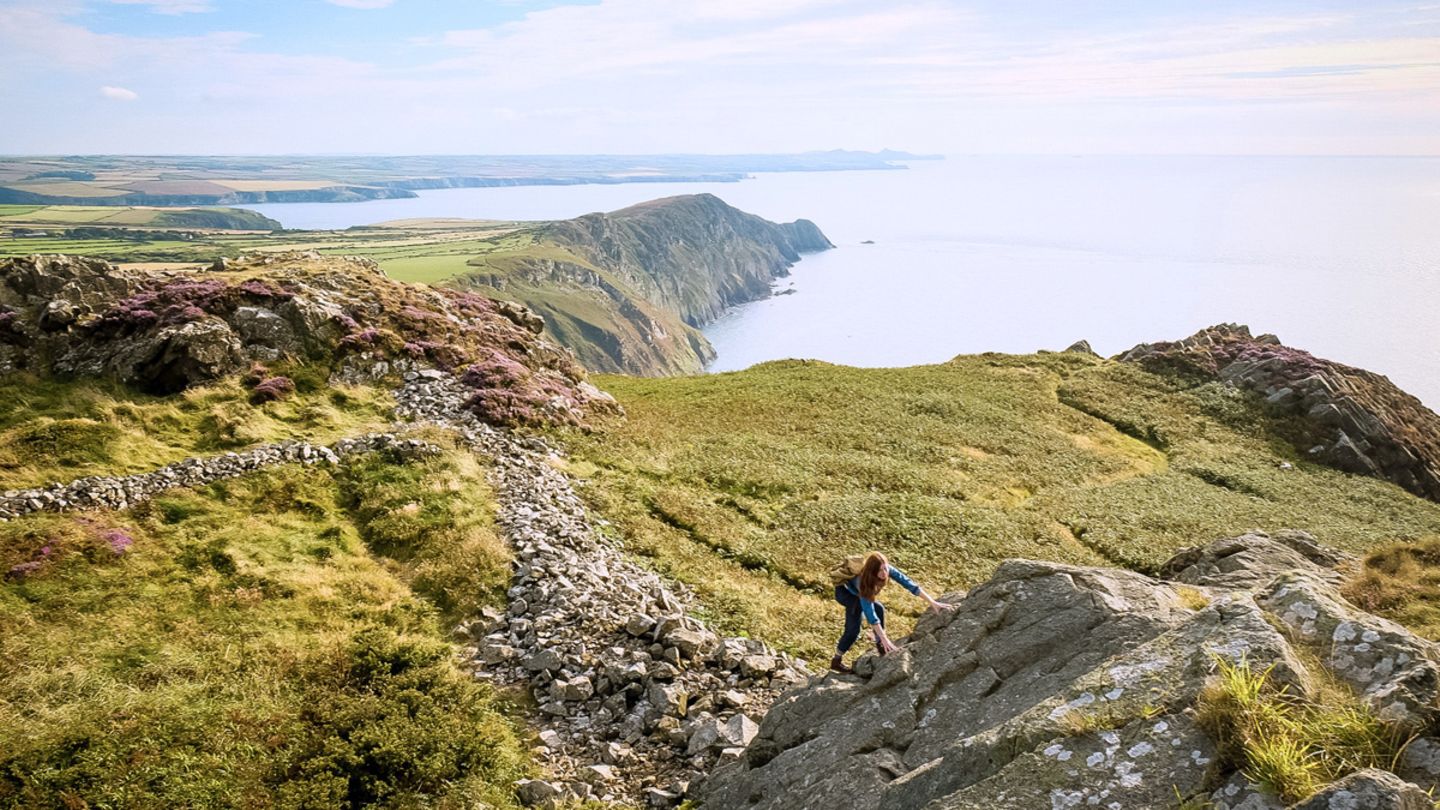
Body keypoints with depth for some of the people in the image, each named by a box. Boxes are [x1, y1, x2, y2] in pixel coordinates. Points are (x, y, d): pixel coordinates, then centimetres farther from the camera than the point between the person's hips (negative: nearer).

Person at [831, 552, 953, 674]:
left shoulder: (888, 570, -30)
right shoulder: (863, 582, -42)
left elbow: (909, 584, -29)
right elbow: (870, 614, -43)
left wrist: (933, 603, -35)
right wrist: (884, 639, -46)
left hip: (855, 592, 5)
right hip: (844, 591, -5)